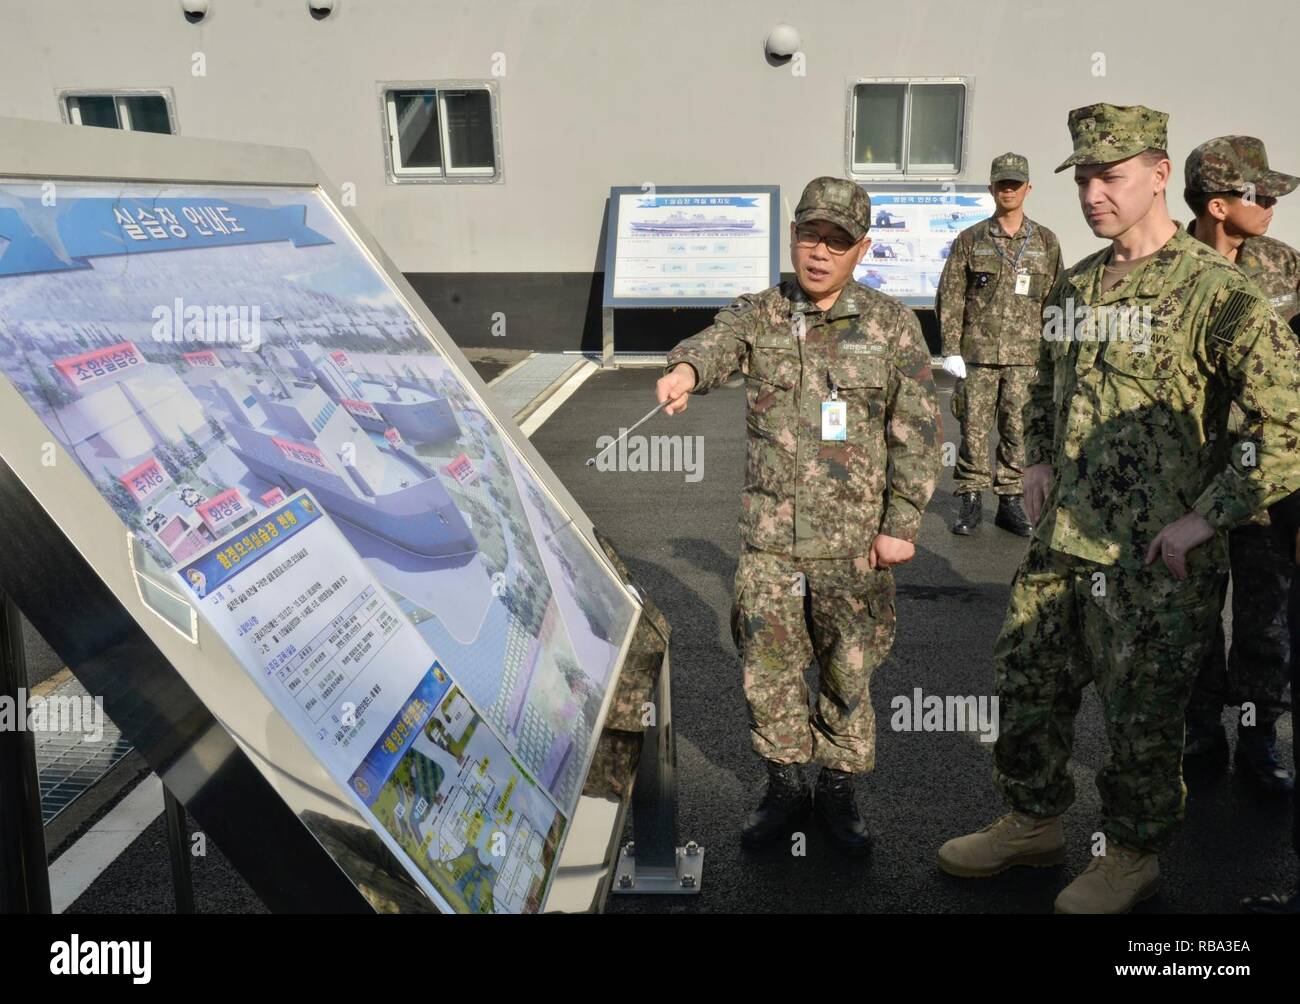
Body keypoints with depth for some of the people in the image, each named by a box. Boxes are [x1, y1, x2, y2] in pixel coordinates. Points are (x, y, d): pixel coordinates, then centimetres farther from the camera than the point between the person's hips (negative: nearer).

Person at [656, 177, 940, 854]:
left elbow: (915, 434, 0)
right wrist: (687, 368, -43)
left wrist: (901, 525, -5)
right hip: (769, 538, 1)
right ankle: (785, 787, 29)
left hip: (854, 543, -1)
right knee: (768, 671, 9)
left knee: (849, 673, 9)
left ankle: (838, 791, 29)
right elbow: (719, 341, -19)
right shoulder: (759, 314, 5)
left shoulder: (892, 325, 2)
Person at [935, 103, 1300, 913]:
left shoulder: (1215, 293, -15)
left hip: (1155, 562, -7)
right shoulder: (1075, 287, 9)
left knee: (1143, 719, 8)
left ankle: (1133, 855, 30)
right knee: (1027, 686, 17)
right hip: (1062, 543, 7)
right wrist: (1039, 461, 12)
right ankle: (1035, 824, 37)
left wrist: (1207, 516, -18)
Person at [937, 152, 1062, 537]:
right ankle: (971, 500, 11)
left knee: (1018, 429, 4)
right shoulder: (969, 240, 5)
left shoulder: (1046, 242, 10)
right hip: (977, 353, -1)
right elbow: (949, 297, 3)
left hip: (1025, 356, 1)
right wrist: (950, 350, -5)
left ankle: (1009, 501, 14)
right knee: (973, 427, 1)